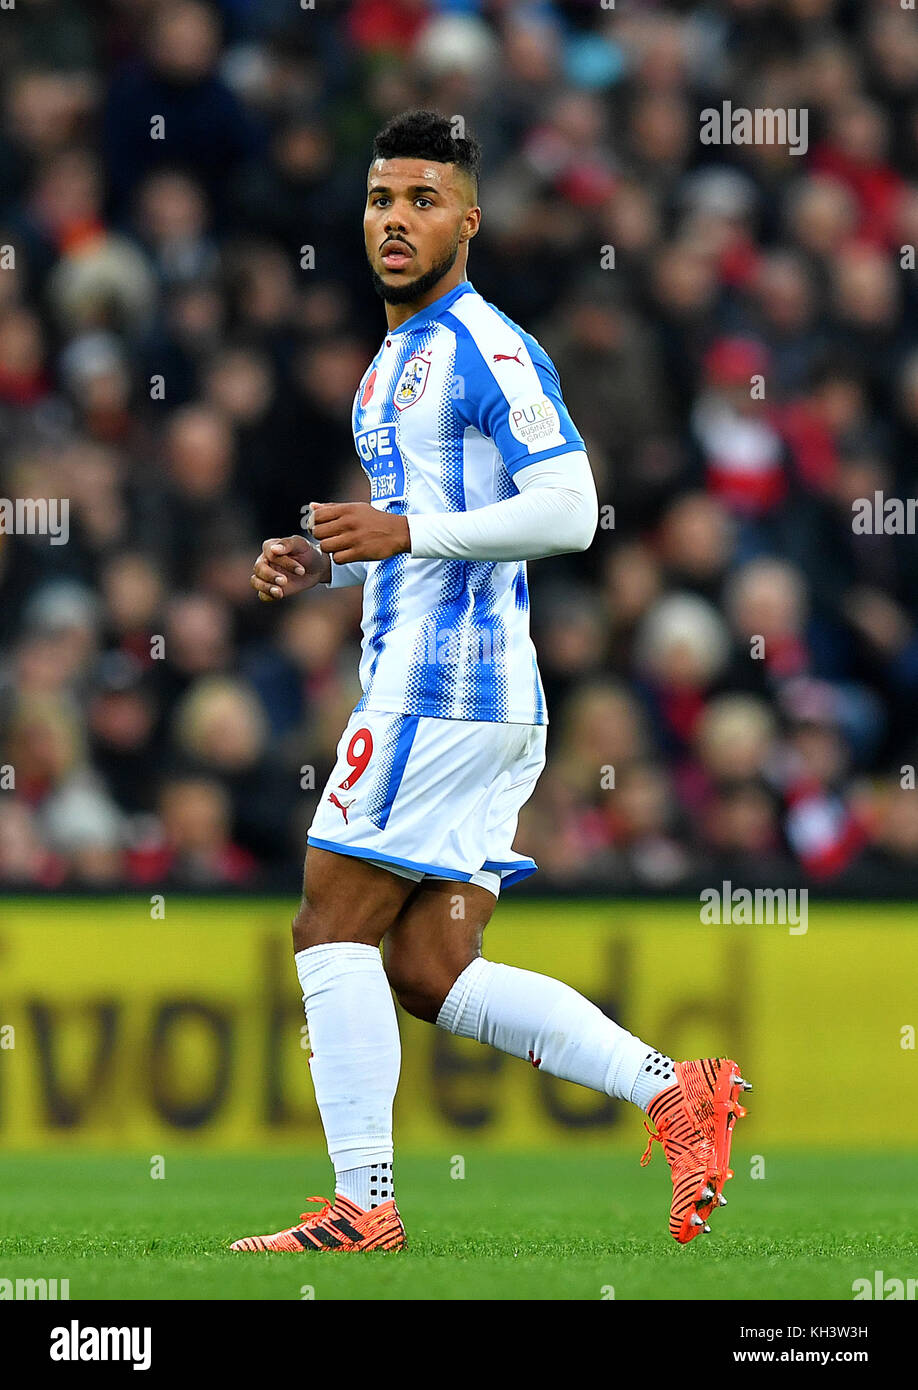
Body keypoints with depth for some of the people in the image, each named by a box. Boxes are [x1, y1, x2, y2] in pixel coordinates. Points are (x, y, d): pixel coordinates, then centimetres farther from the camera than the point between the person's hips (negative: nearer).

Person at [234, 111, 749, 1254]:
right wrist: (321, 563, 14)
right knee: (428, 971, 6)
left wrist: (404, 534, -20)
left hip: (443, 684, -10)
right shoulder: (393, 363, 21)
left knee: (334, 932, -8)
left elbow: (568, 511, -18)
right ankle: (675, 1094, 3)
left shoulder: (486, 349, -9)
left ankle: (363, 1205, -6)